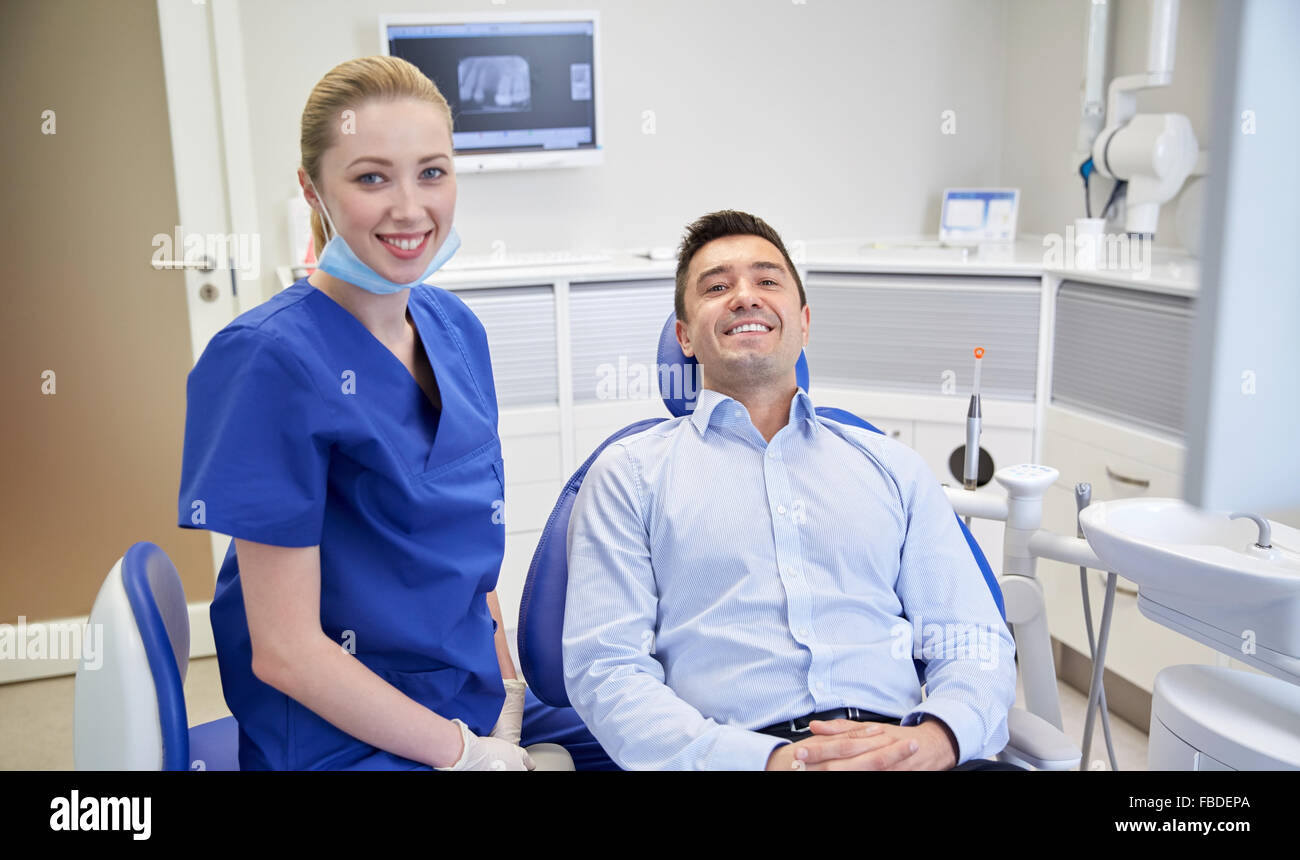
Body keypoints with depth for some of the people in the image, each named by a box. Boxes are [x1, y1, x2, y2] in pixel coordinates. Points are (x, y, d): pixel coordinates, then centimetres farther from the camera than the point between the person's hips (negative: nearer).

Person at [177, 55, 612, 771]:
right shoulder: (274, 357, -18)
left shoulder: (455, 328, 3)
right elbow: (284, 650, -16)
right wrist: (464, 753, -12)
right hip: (342, 741, -6)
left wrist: (507, 692, 1)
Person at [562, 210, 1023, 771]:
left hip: (898, 751, 4)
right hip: (738, 756, -3)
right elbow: (605, 670, 0)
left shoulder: (892, 468, 19)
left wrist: (935, 737, -9)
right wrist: (768, 760, -15)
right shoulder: (629, 473, 10)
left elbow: (973, 643, 15)